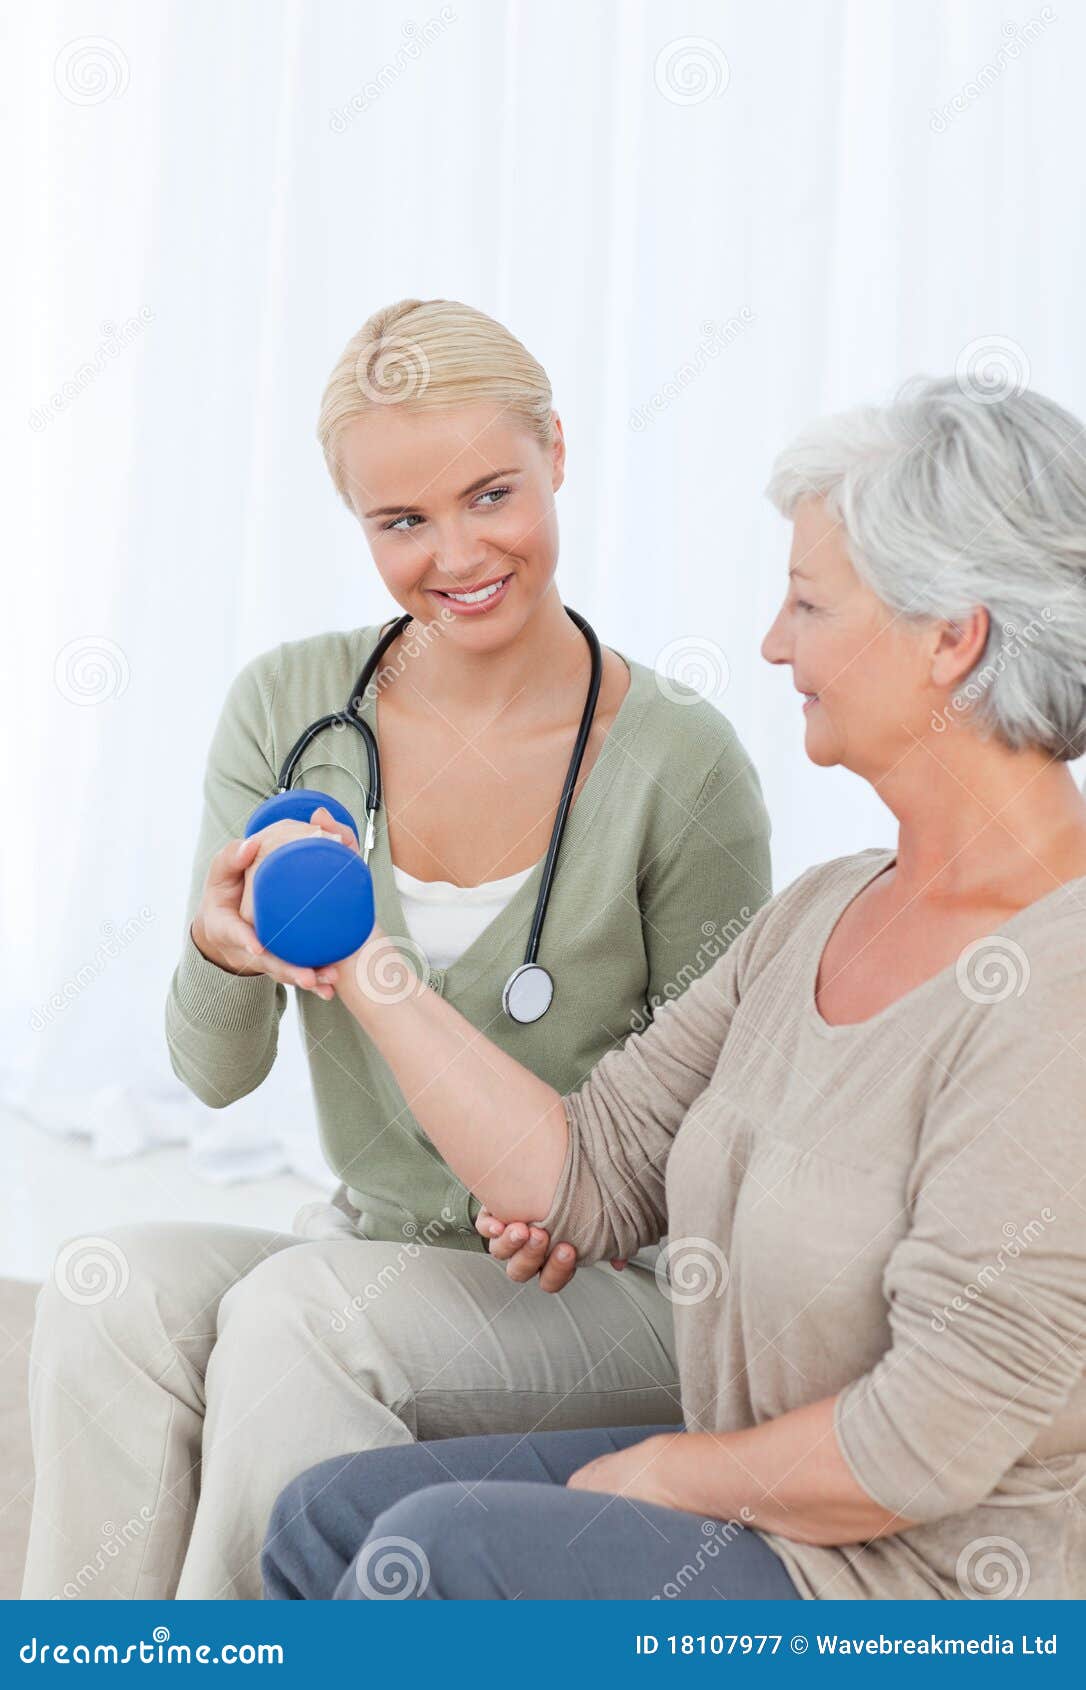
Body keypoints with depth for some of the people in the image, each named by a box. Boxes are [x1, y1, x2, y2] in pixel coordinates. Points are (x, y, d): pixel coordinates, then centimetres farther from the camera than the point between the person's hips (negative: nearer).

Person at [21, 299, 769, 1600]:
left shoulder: (679, 760, -10)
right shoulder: (290, 706, -2)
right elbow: (216, 1073, -2)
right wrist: (223, 956, -24)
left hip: (611, 1295, -3)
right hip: (369, 1256, 3)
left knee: (298, 1312, -29)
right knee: (108, 1289, -25)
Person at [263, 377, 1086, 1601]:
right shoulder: (819, 915, 4)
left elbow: (931, 1441, -26)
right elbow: (586, 1173, 2)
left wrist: (667, 1472, -10)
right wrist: (358, 961, 0)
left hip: (936, 1582, -8)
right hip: (766, 1499, 8)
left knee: (438, 1551, -16)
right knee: (326, 1520, 4)